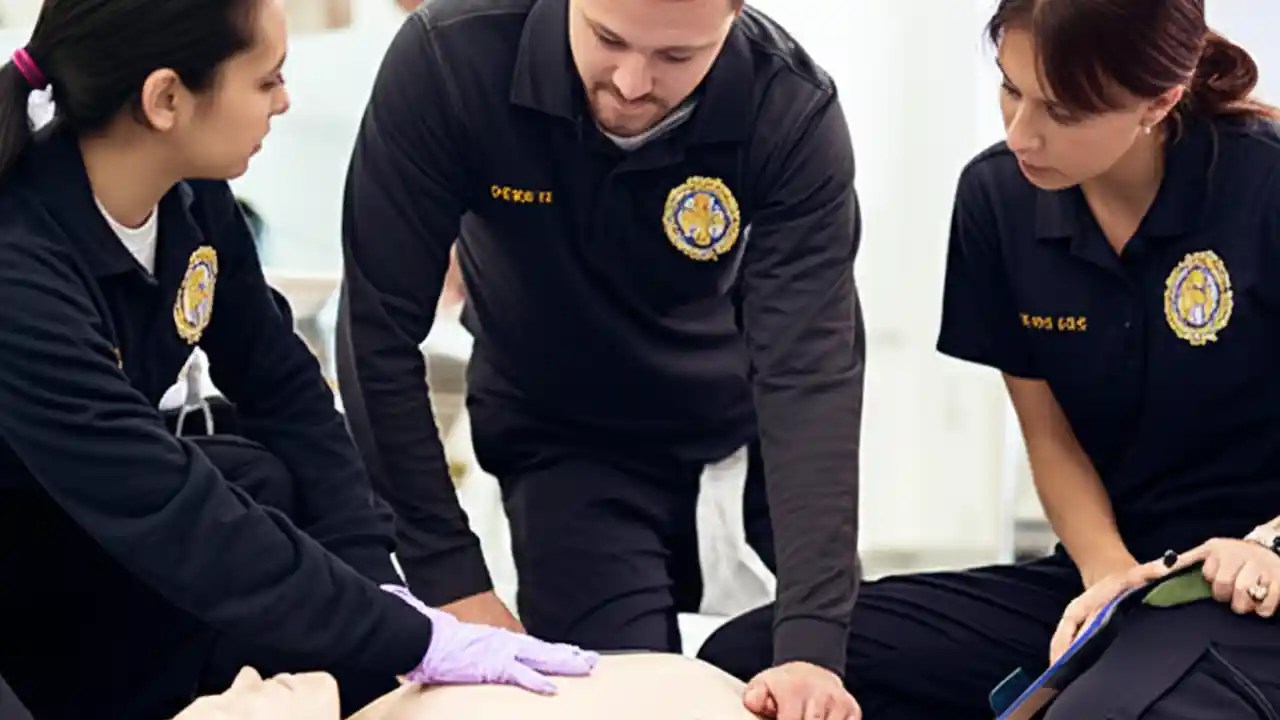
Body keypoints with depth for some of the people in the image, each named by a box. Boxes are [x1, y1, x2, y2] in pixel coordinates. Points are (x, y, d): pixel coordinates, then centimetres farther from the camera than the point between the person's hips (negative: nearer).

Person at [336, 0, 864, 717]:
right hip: (562, 429, -1)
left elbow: (809, 373, -32)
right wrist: (450, 578, -25)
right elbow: (381, 332, -24)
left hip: (740, 408, 1)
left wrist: (812, 642, -43)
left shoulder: (794, 111, -29)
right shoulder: (447, 58, -30)